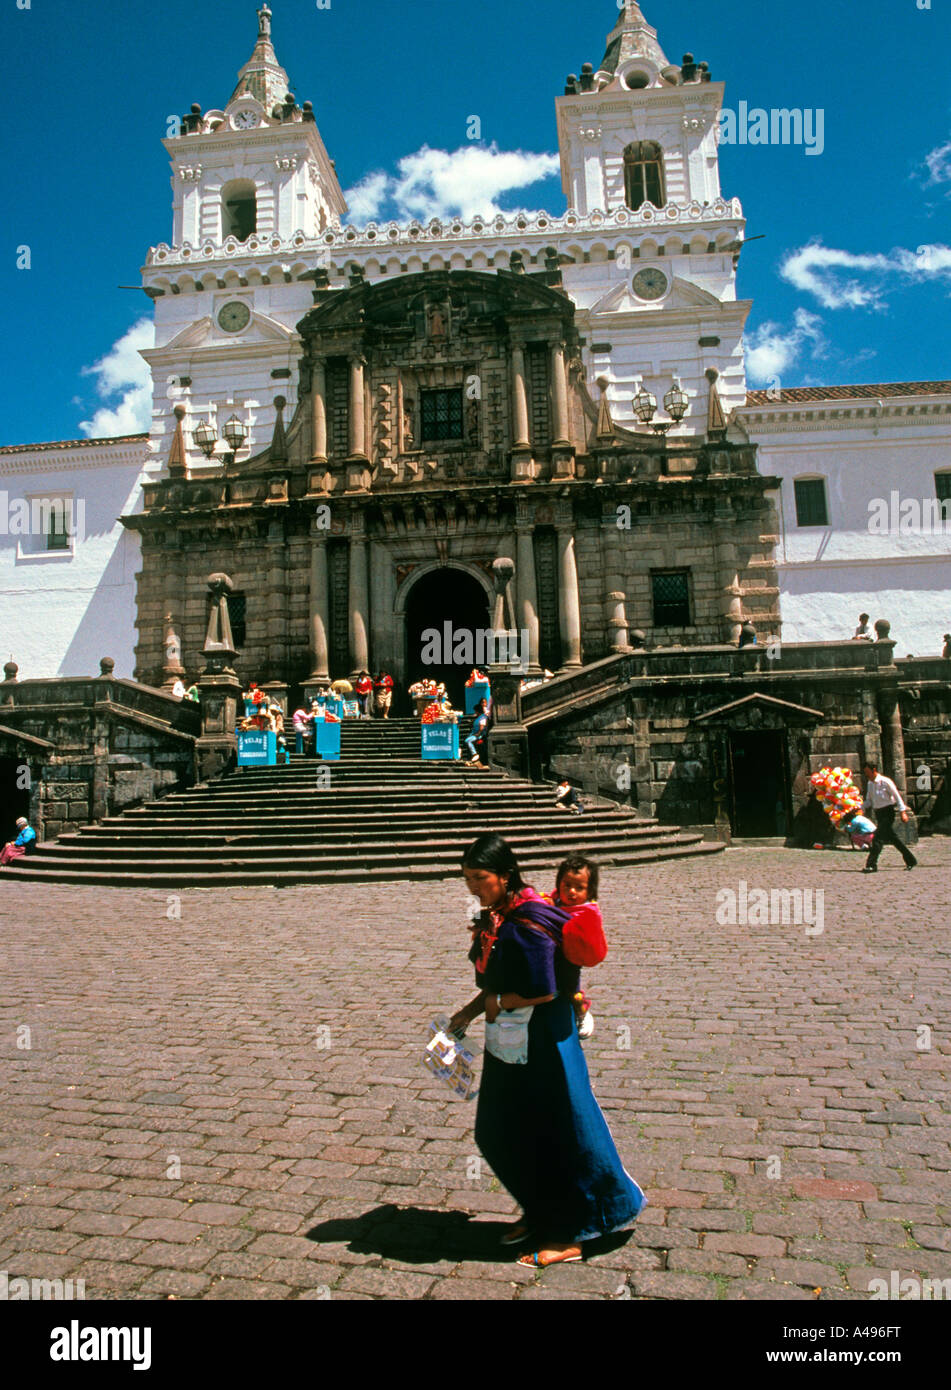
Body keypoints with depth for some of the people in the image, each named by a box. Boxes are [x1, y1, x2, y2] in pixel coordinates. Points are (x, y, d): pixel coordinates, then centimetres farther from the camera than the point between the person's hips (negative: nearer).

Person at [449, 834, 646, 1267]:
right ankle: (538, 1212, 39)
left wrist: (498, 1003, -13)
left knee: (551, 1138, 5)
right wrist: (470, 1012, 3)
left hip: (541, 1044, -9)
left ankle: (566, 1237, 22)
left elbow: (544, 990, -26)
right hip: (508, 1043, 10)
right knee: (498, 1135, 19)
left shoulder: (528, 922, -24)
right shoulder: (496, 916, 4)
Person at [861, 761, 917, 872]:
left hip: (887, 812, -8)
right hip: (878, 813, 8)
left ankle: (871, 865, -16)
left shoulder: (885, 781, -12)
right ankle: (910, 861, 26)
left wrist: (902, 812, -14)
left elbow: (897, 796, -10)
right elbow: (869, 800, 17)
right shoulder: (870, 784, 10)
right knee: (892, 838, 13)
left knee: (878, 838, -14)